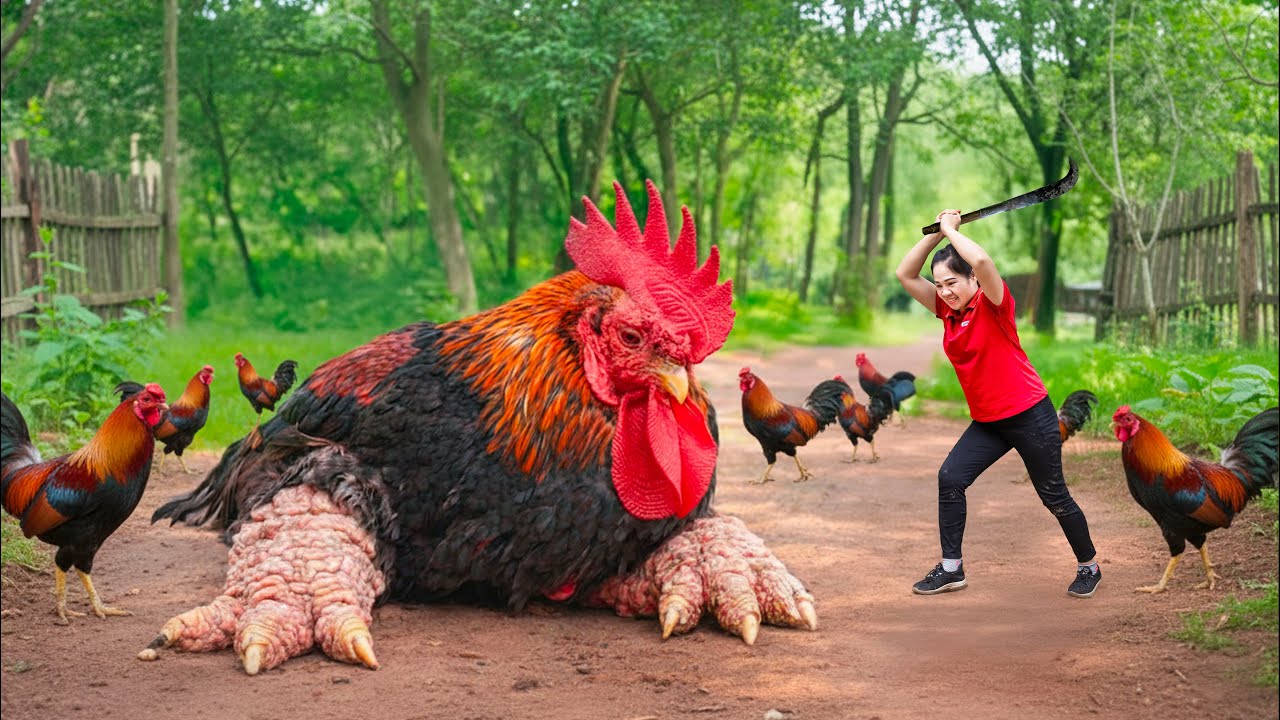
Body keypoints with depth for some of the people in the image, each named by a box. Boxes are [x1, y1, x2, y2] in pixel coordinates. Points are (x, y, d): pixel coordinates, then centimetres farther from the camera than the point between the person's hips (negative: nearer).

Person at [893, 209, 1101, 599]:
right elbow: (906, 275, 1)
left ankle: (1089, 567, 24)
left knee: (1054, 496, 4)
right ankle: (951, 568, -2)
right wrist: (935, 233, -8)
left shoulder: (993, 304, -15)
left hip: (1029, 415, -6)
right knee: (950, 478, -10)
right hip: (987, 421, 6)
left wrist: (951, 230, -21)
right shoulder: (947, 309, 3)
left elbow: (982, 261, -35)